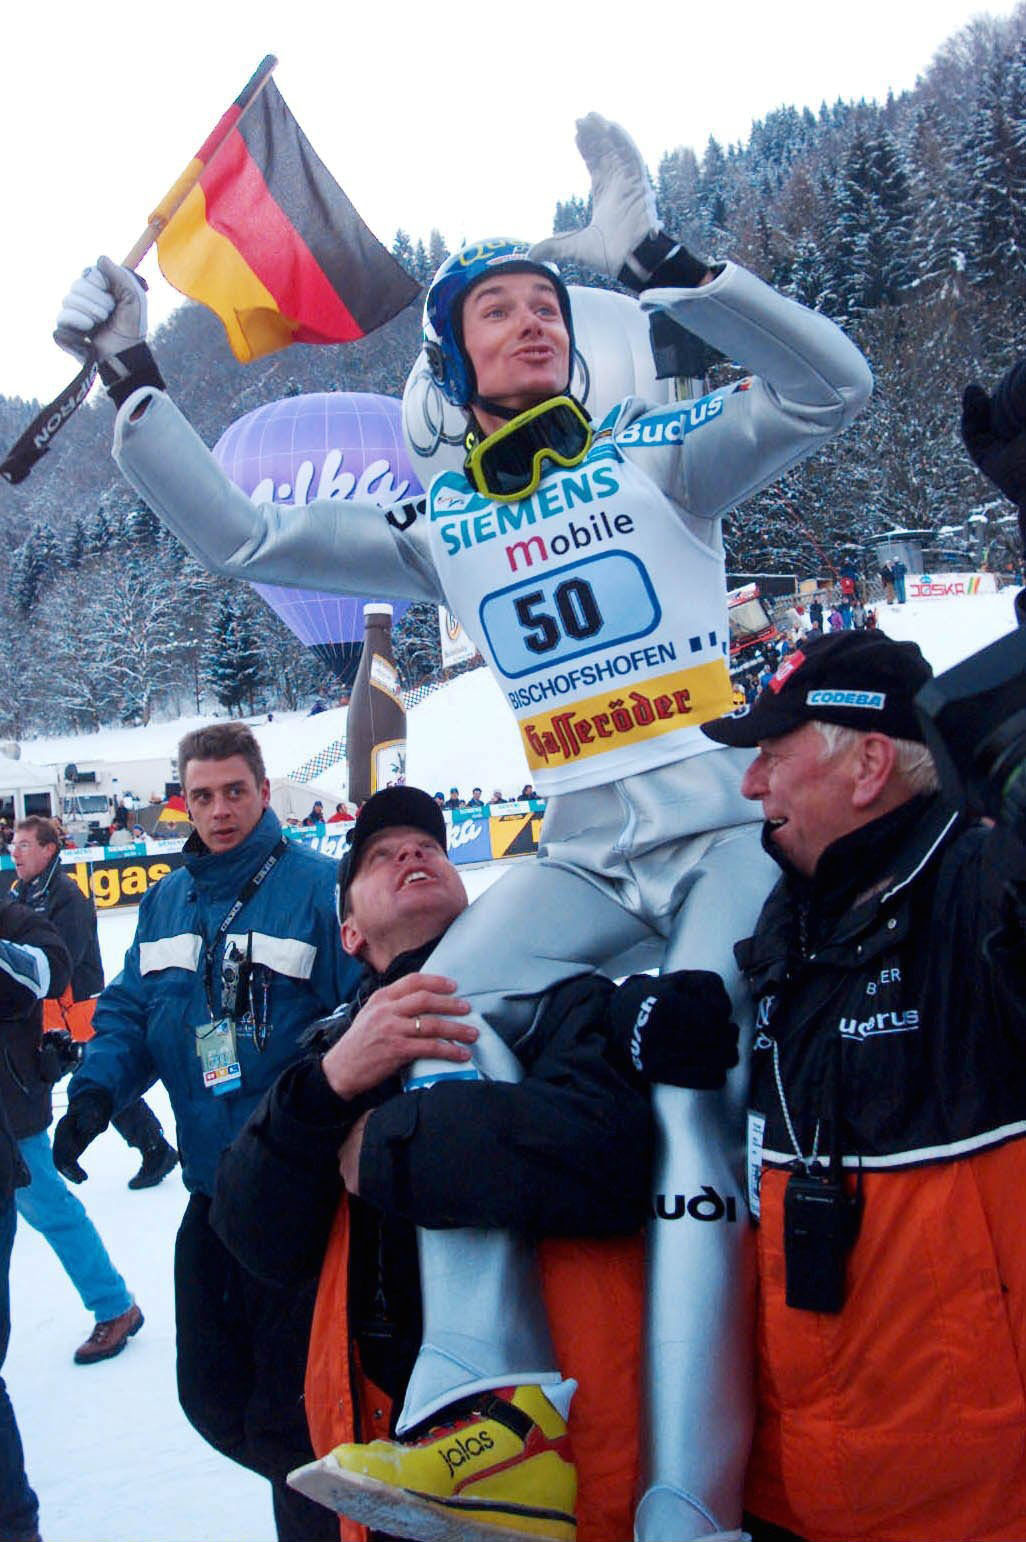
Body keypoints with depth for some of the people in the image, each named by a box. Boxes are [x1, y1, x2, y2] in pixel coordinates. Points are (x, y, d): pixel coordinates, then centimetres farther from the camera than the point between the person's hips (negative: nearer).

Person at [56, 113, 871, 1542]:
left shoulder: (652, 449, 5)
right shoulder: (443, 525, 13)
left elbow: (827, 386, -10)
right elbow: (241, 539, 10)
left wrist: (658, 264, -21)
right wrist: (133, 378, 5)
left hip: (733, 825, -4)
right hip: (584, 854, 4)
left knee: (694, 1096, -20)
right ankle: (482, 1378, -19)